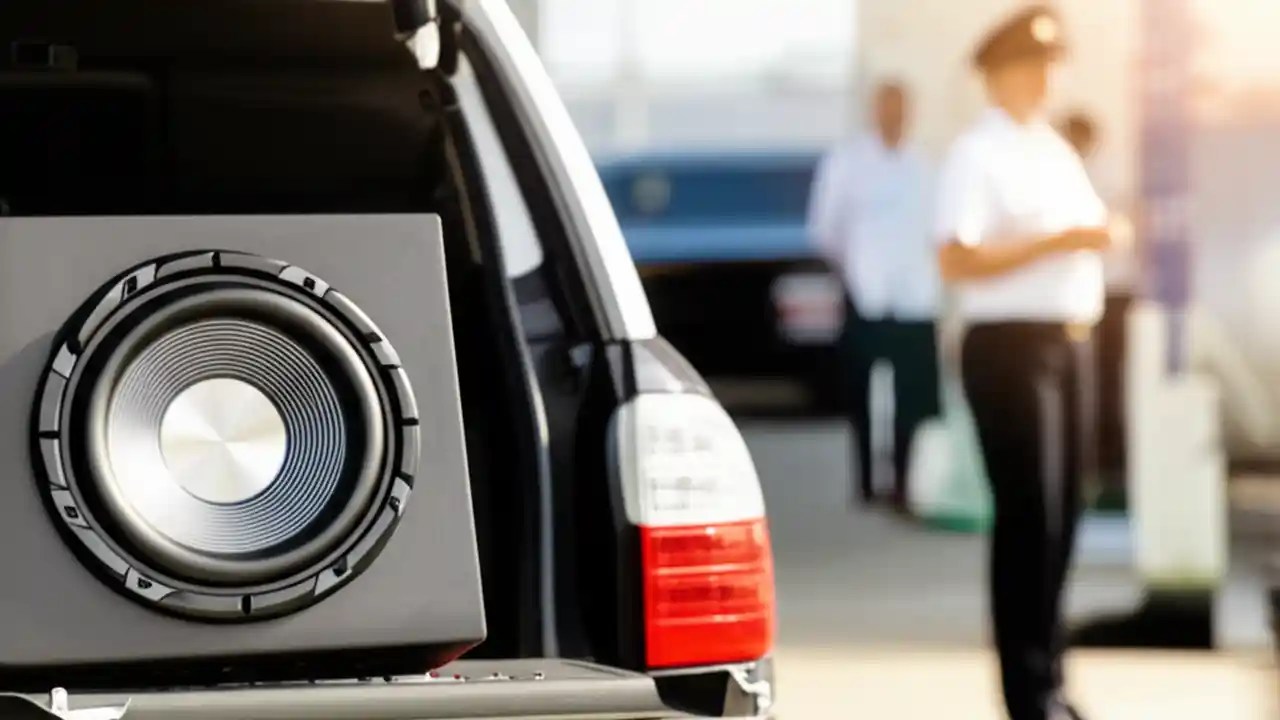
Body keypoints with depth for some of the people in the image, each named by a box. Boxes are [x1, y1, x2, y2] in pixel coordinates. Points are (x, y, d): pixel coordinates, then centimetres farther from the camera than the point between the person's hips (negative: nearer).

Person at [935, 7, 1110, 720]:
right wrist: (1056, 243, -22)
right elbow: (957, 262, -19)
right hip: (1010, 344, -8)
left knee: (1062, 515, 11)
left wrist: (1102, 237, 2)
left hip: (1072, 342, 8)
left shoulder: (1058, 151, 17)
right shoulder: (977, 156, -9)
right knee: (1028, 517, -6)